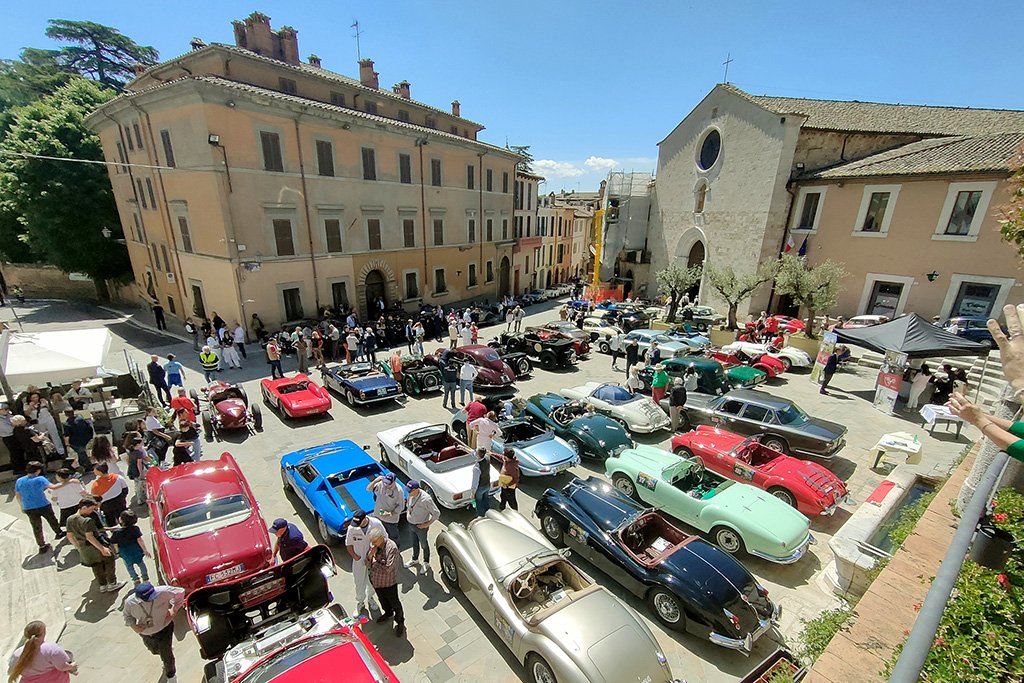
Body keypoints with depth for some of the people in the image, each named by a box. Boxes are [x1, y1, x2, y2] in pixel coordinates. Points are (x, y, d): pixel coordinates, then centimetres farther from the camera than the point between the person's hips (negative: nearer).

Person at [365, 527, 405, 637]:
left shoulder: (392, 548, -32)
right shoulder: (372, 546, -12)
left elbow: (387, 569, -32)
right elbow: (367, 565, -4)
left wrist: (375, 562, -22)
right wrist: (369, 556, -25)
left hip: (389, 582, -6)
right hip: (375, 581, 6)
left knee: (394, 604, 13)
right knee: (383, 600, 30)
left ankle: (400, 622, 38)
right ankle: (388, 613, 58)